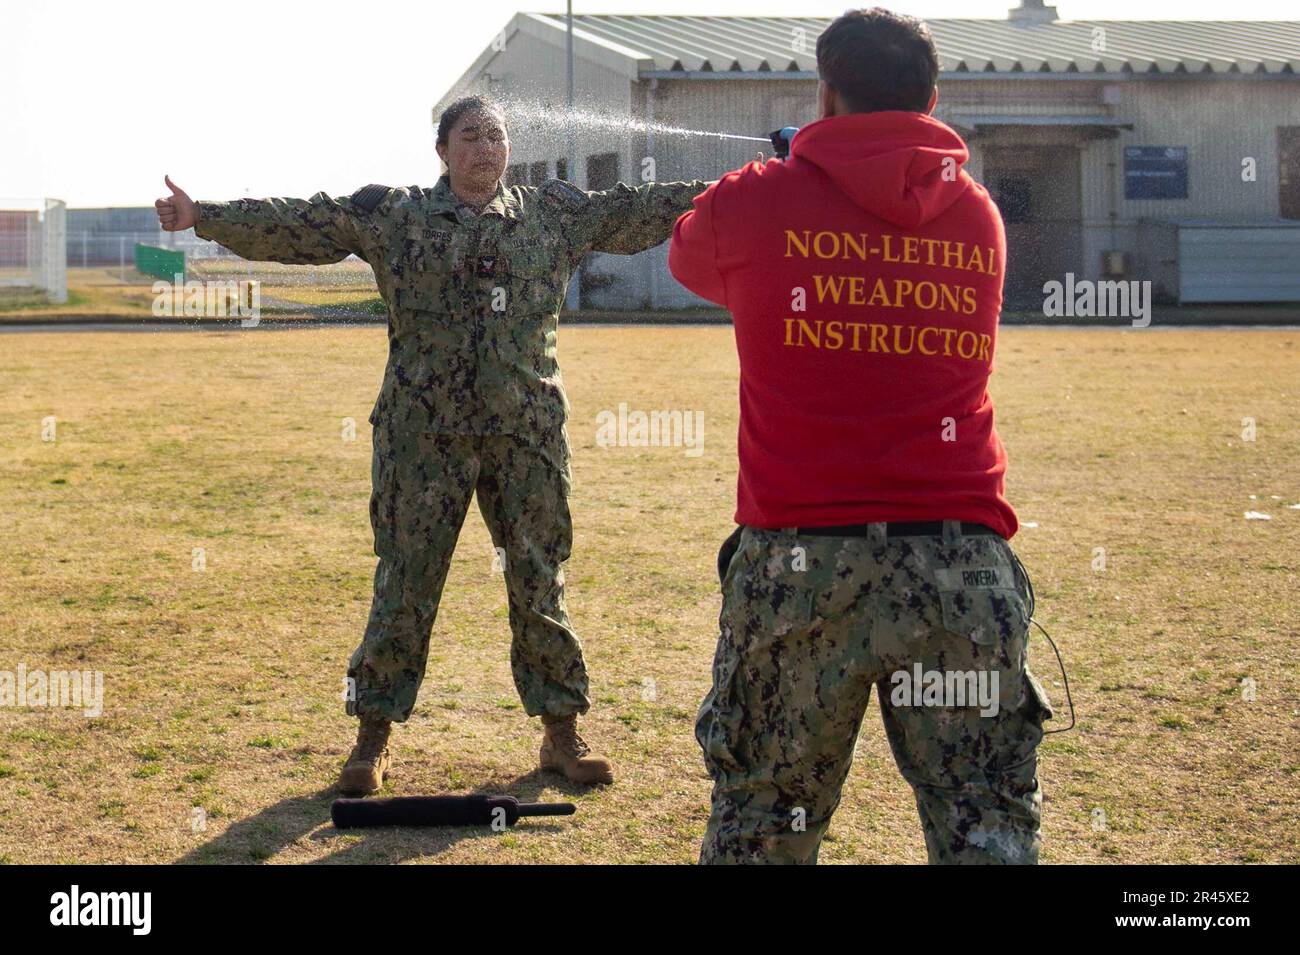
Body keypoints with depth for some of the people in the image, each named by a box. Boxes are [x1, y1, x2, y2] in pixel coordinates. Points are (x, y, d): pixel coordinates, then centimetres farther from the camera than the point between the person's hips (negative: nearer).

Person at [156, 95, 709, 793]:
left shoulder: (554, 213, 10)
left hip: (527, 431, 2)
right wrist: (204, 217, -8)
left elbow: (634, 211, 11)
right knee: (403, 586, 3)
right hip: (423, 434, -1)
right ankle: (374, 736, 14)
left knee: (540, 584, 7)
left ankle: (561, 733, 18)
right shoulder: (391, 215, 4)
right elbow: (299, 223, 0)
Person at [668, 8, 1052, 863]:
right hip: (962, 560, 2)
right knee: (990, 832, 3)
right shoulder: (979, 217, 10)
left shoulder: (754, 203, 3)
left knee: (760, 825, 11)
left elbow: (690, 260, 24)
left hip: (800, 558, -1)